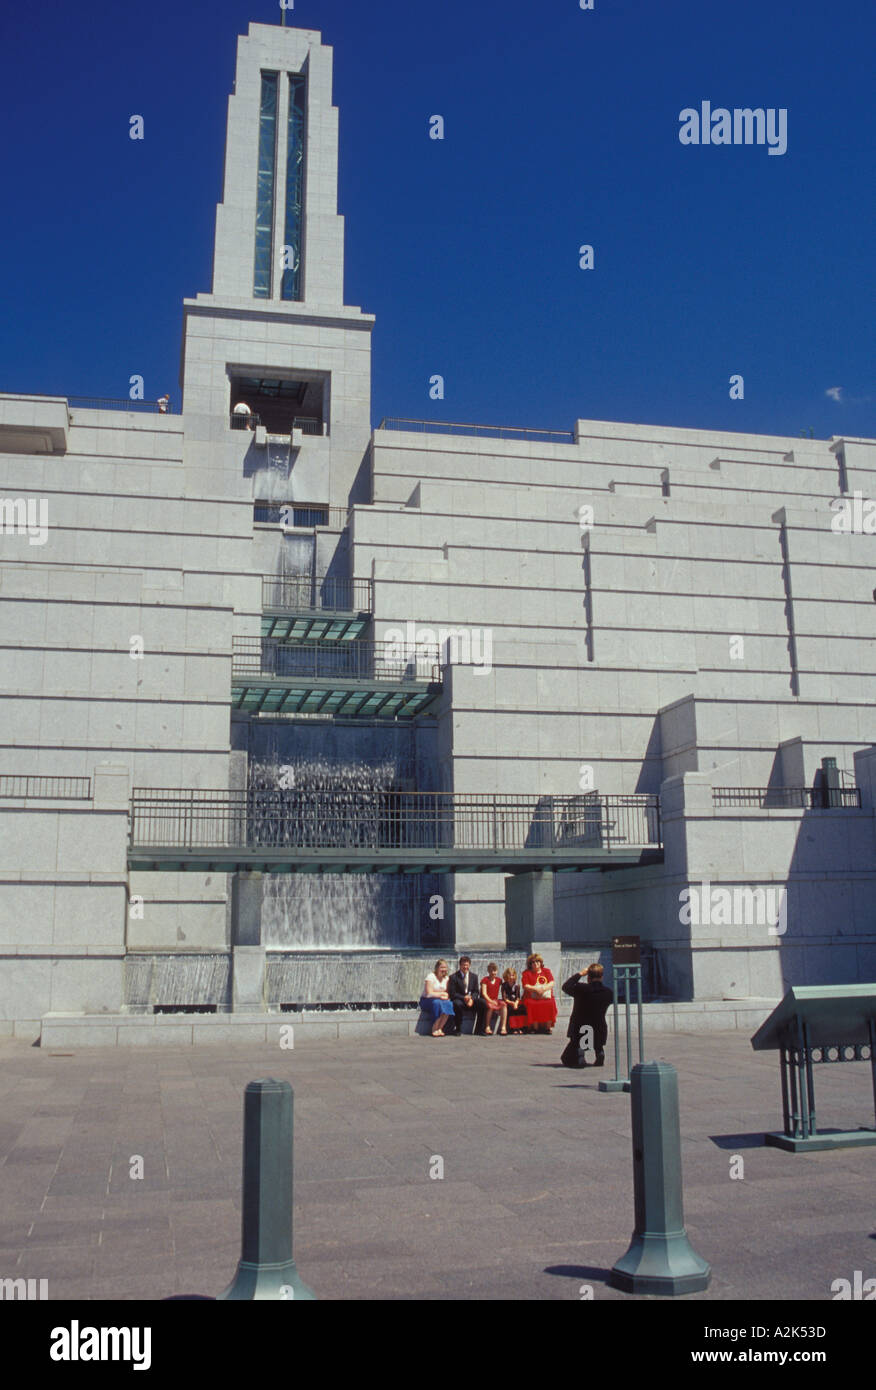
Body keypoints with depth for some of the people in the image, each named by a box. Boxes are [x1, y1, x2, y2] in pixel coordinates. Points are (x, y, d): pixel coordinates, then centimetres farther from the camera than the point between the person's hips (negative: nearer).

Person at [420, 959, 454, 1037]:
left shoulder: (446, 978, 10)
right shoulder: (431, 976, -10)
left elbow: (447, 993, 9)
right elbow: (429, 994, -16)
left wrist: (445, 996, -14)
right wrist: (441, 994, -9)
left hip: (440, 999, 5)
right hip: (426, 1001, -5)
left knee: (449, 1004, -27)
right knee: (437, 1003, -38)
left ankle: (439, 1028, -26)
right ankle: (435, 1029, -27)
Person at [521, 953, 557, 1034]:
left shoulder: (546, 971, 17)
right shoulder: (527, 973, 12)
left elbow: (552, 983, 5)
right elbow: (525, 986, 0)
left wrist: (544, 988, -13)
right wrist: (536, 989, -15)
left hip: (546, 997, 1)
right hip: (532, 998, -1)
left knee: (550, 1004, -30)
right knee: (531, 1005, -33)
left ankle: (548, 1027, -20)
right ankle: (535, 1027, -22)